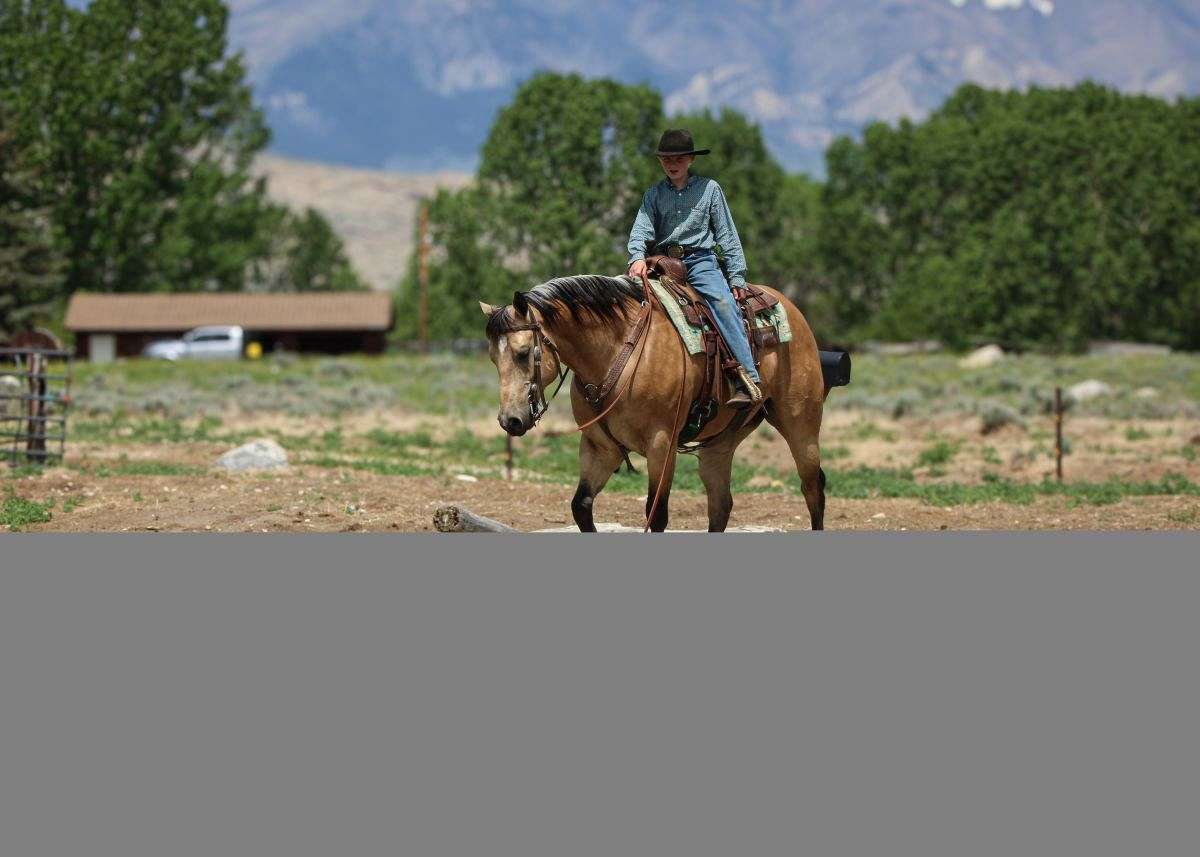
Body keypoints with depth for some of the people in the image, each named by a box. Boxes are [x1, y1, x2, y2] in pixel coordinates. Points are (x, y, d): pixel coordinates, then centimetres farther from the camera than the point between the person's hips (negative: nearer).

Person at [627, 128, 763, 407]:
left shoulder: (709, 188, 7)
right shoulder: (654, 194, 13)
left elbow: (727, 235, 8)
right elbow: (641, 228, -1)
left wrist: (737, 277, 2)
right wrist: (637, 257, -22)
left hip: (701, 261, -4)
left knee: (722, 301, -29)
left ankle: (749, 381, -37)